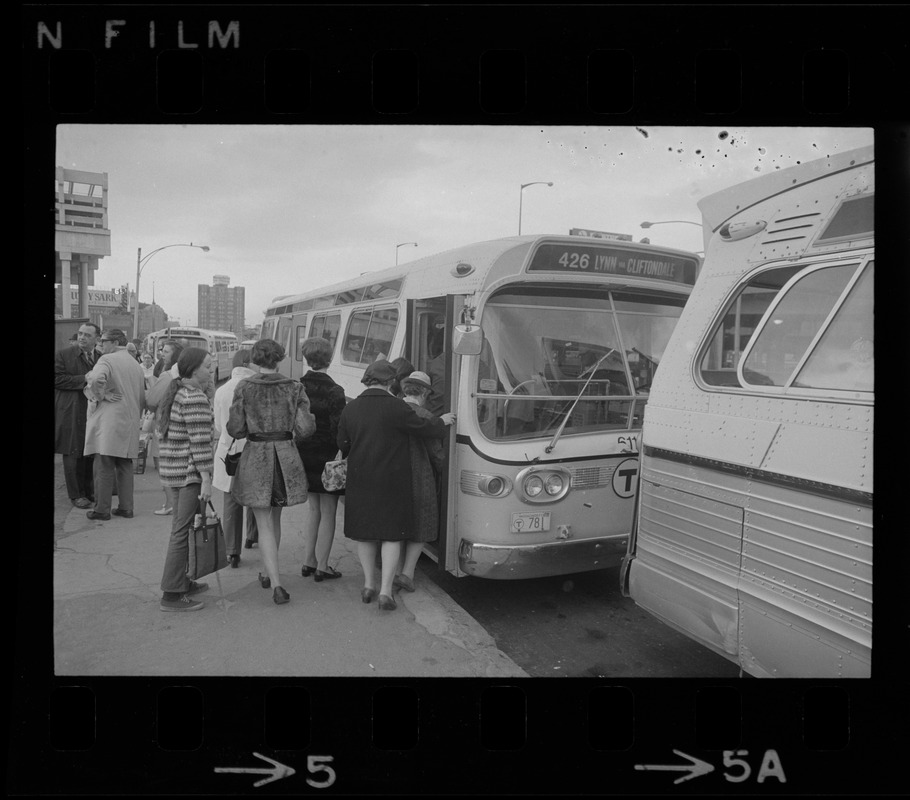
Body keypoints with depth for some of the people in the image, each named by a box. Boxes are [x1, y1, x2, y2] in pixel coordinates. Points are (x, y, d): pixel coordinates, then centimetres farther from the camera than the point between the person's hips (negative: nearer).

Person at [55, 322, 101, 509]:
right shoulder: (63, 355, -1)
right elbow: (57, 379, -10)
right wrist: (83, 379, -17)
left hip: (93, 413, 4)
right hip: (71, 414, -3)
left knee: (90, 453, 10)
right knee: (73, 454, 1)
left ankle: (88, 491, 22)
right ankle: (75, 495, 10)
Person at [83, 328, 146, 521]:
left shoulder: (107, 360, -8)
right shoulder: (136, 364, 16)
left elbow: (96, 379, -29)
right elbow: (142, 398, 20)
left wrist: (100, 395, -11)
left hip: (108, 421, -7)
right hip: (129, 424, 7)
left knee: (104, 467, -1)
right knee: (125, 466, 12)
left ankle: (102, 510, 3)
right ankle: (126, 507, 14)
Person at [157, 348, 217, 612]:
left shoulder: (176, 392, 15)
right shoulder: (195, 398, -16)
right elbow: (199, 441, -20)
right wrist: (206, 479, -20)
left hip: (174, 468, 10)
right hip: (191, 471, -10)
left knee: (181, 528, 17)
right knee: (184, 530, -5)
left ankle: (181, 582, 28)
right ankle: (171, 595, 1)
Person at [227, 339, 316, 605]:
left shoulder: (244, 388, -6)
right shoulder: (294, 387, -4)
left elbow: (235, 429, -7)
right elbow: (306, 428, -9)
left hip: (256, 456, -2)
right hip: (286, 455, 2)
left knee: (264, 525, 3)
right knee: (275, 518, 20)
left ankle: (277, 584, -5)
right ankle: (270, 574, 34)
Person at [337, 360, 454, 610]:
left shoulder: (350, 408, 0)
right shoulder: (395, 407, -13)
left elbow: (343, 445, 9)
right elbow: (424, 428, -8)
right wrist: (442, 421, 12)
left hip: (360, 481, 4)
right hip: (391, 482, -4)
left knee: (364, 534, 16)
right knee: (392, 534, 5)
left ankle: (369, 585, 24)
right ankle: (385, 591, 4)